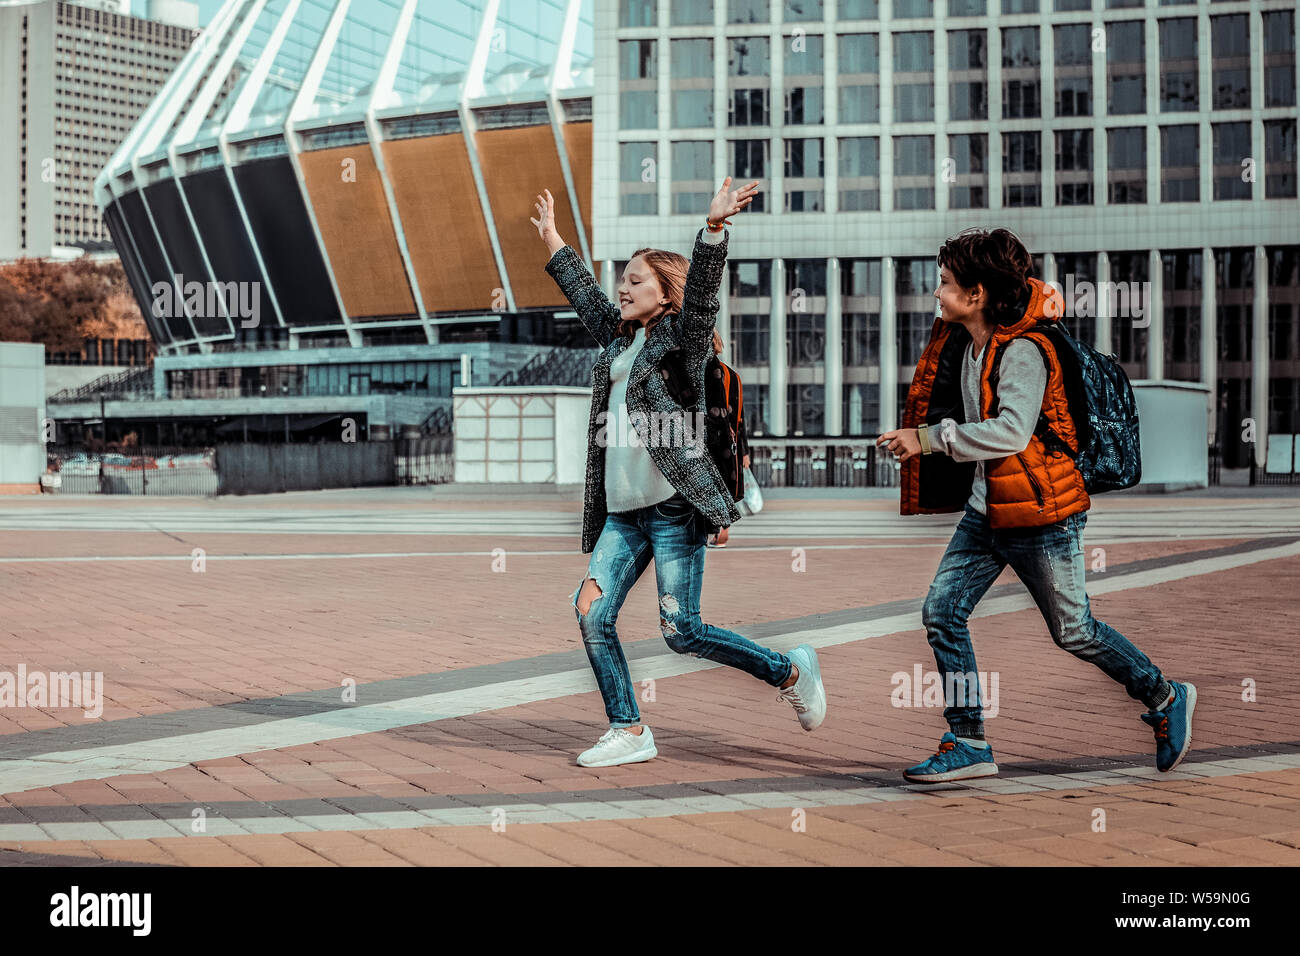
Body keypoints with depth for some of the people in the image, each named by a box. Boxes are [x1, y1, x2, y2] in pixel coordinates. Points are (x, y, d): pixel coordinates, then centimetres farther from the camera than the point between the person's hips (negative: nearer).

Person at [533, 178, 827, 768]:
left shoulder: (681, 338, -1)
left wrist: (714, 226, -33)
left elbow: (701, 288, -19)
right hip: (622, 513, 8)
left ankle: (789, 673, 10)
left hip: (673, 508, -7)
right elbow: (584, 294, 33)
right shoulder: (618, 339, 18)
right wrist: (552, 239, 41)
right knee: (591, 610, -4)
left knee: (681, 631, -9)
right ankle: (629, 732, 5)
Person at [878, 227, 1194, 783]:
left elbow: (1011, 432, -35)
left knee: (1073, 631, 5)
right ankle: (968, 745, 5)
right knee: (942, 612, -1)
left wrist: (928, 438, -33)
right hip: (984, 511, 9)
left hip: (1040, 514, -8)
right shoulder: (965, 341, 4)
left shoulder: (1023, 352, -22)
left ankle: (1166, 699, 29)